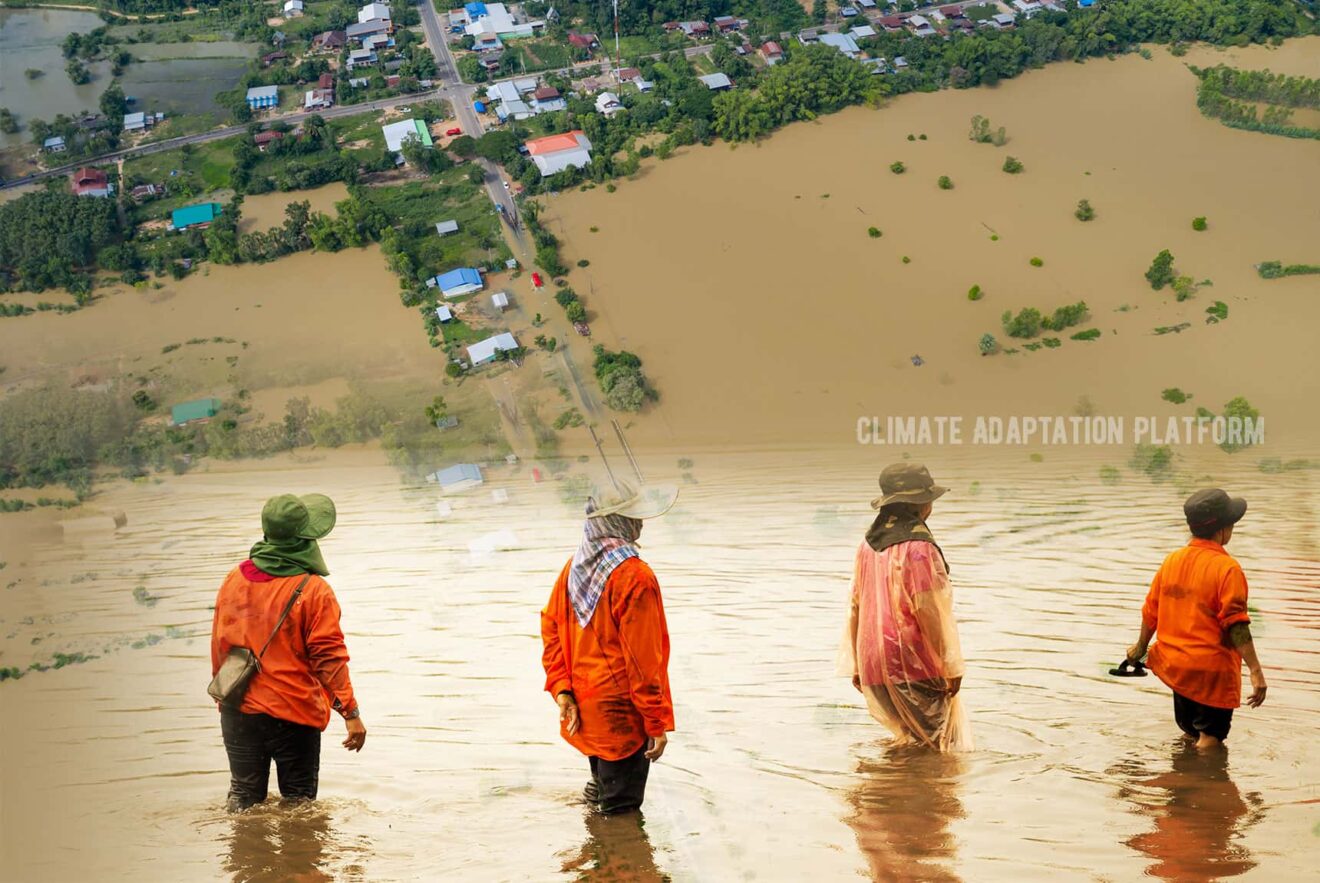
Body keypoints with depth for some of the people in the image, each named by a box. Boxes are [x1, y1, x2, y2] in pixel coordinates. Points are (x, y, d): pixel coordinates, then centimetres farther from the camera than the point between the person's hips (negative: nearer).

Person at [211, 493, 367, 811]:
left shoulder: (234, 580, 2)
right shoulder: (313, 591, -14)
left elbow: (218, 645, 13)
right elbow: (329, 657, -15)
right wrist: (351, 713, -11)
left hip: (238, 711, 5)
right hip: (293, 714, -5)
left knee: (243, 797, 15)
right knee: (298, 805, 6)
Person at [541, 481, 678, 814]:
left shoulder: (574, 566, 2)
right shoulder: (635, 577, -22)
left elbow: (551, 626, 5)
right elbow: (642, 659, -20)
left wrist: (562, 689, 2)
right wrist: (658, 723, -13)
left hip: (584, 711, 8)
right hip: (621, 712, -8)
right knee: (621, 812, 3)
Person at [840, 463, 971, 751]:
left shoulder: (868, 545, 8)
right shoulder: (918, 547, -15)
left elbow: (856, 608, 12)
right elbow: (929, 612, -17)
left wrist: (857, 666, 18)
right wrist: (950, 667, -10)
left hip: (874, 667, 8)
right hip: (914, 663, -8)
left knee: (910, 740, 19)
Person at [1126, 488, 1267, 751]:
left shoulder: (1171, 561, 3)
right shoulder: (1227, 568, -16)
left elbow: (1151, 611, 11)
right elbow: (1236, 624, -23)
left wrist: (1141, 646, 28)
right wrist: (1255, 671, -23)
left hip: (1174, 667, 7)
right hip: (1213, 670, -7)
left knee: (1189, 737, 22)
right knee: (1210, 741, 1)